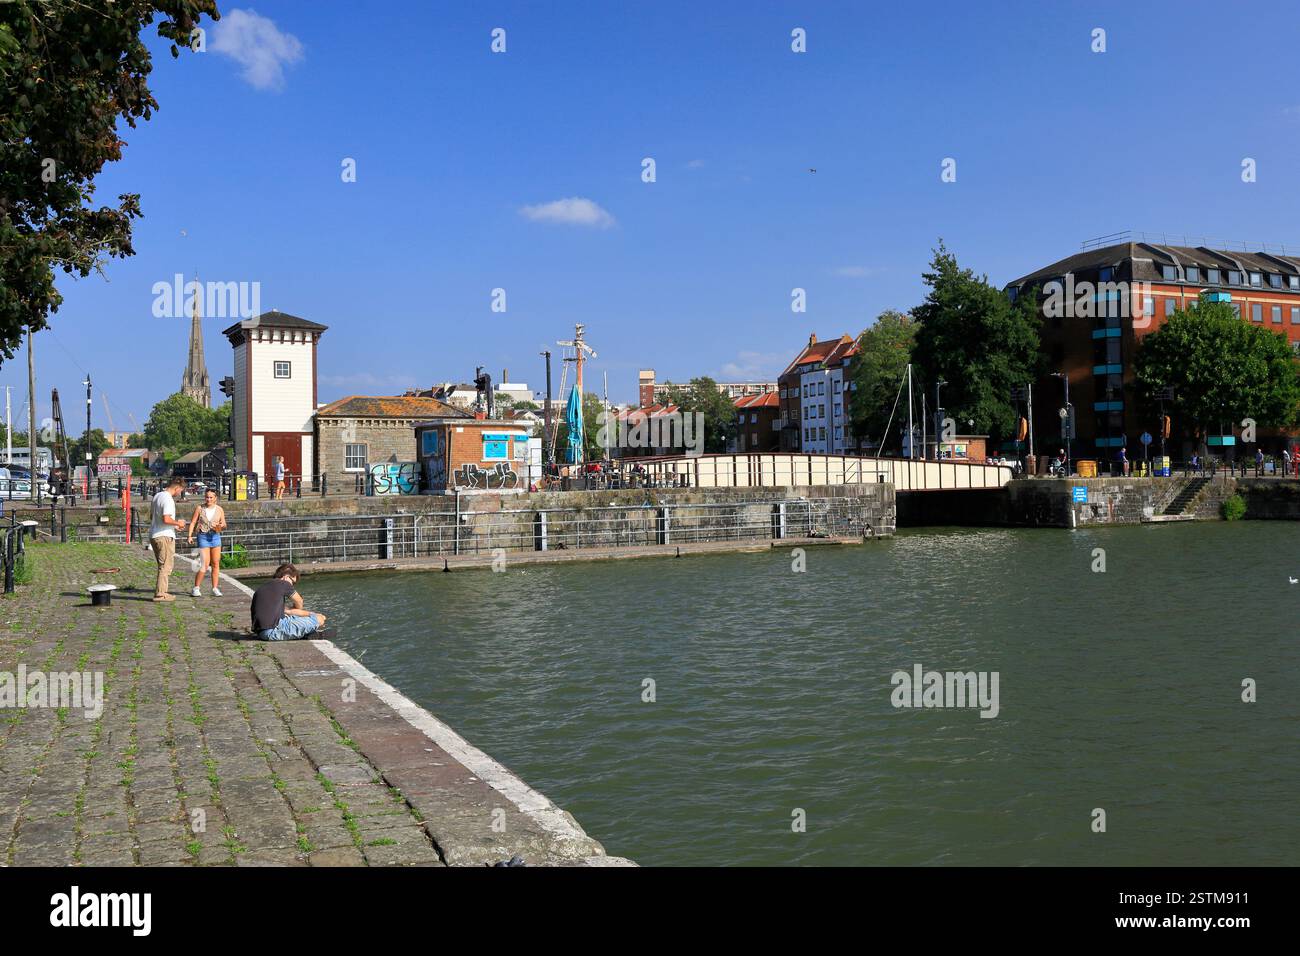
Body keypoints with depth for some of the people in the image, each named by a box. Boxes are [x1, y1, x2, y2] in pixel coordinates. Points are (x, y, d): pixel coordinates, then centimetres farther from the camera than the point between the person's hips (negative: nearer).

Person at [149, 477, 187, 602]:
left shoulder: (157, 496, 14)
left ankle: (160, 591, 20)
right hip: (165, 536, -10)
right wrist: (178, 523, -8)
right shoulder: (168, 499, -17)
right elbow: (166, 519, -27)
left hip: (153, 535, 10)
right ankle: (160, 594, -3)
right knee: (166, 567, -3)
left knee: (162, 565, 17)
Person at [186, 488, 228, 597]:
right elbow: (193, 522, 2)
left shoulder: (219, 509, 4)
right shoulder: (199, 508, 0)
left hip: (215, 537, 3)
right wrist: (190, 536, -7)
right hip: (203, 536, -3)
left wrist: (221, 527, -15)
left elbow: (224, 526, 8)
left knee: (216, 564, 4)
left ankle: (215, 589, 11)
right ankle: (196, 588, 2)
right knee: (205, 564, -9)